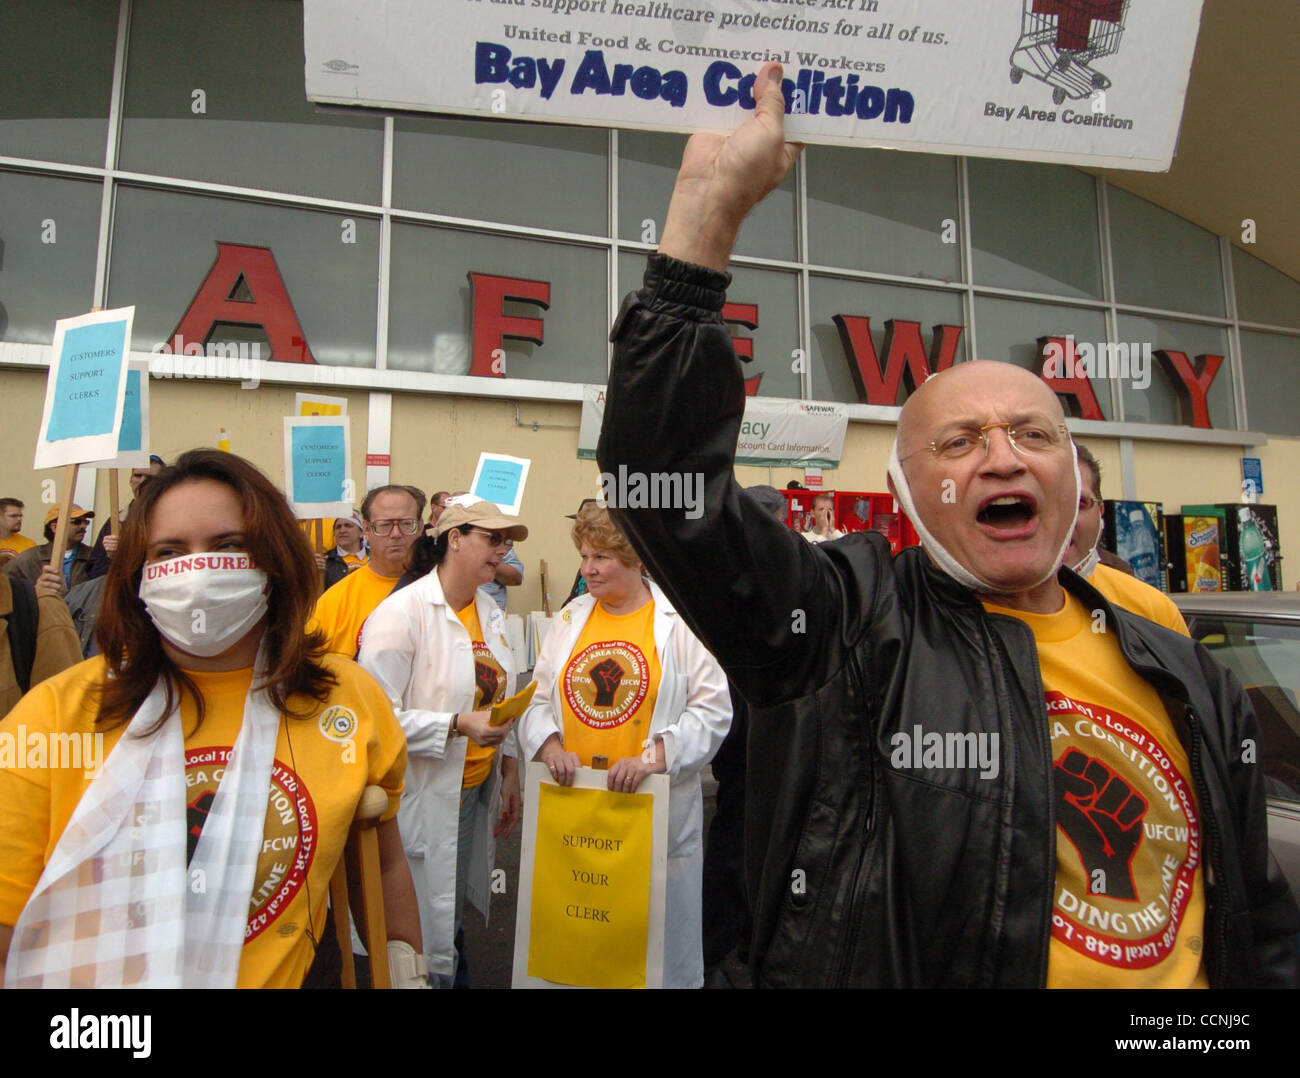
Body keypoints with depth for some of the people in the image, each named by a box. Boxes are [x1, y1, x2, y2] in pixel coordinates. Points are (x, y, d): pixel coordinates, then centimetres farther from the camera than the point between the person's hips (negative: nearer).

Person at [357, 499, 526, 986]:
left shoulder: (490, 611, 8)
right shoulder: (400, 612, -15)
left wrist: (510, 773, 13)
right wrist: (458, 724, -24)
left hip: (477, 793, 6)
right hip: (424, 801, -6)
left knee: (454, 923, 17)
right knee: (422, 939, 5)